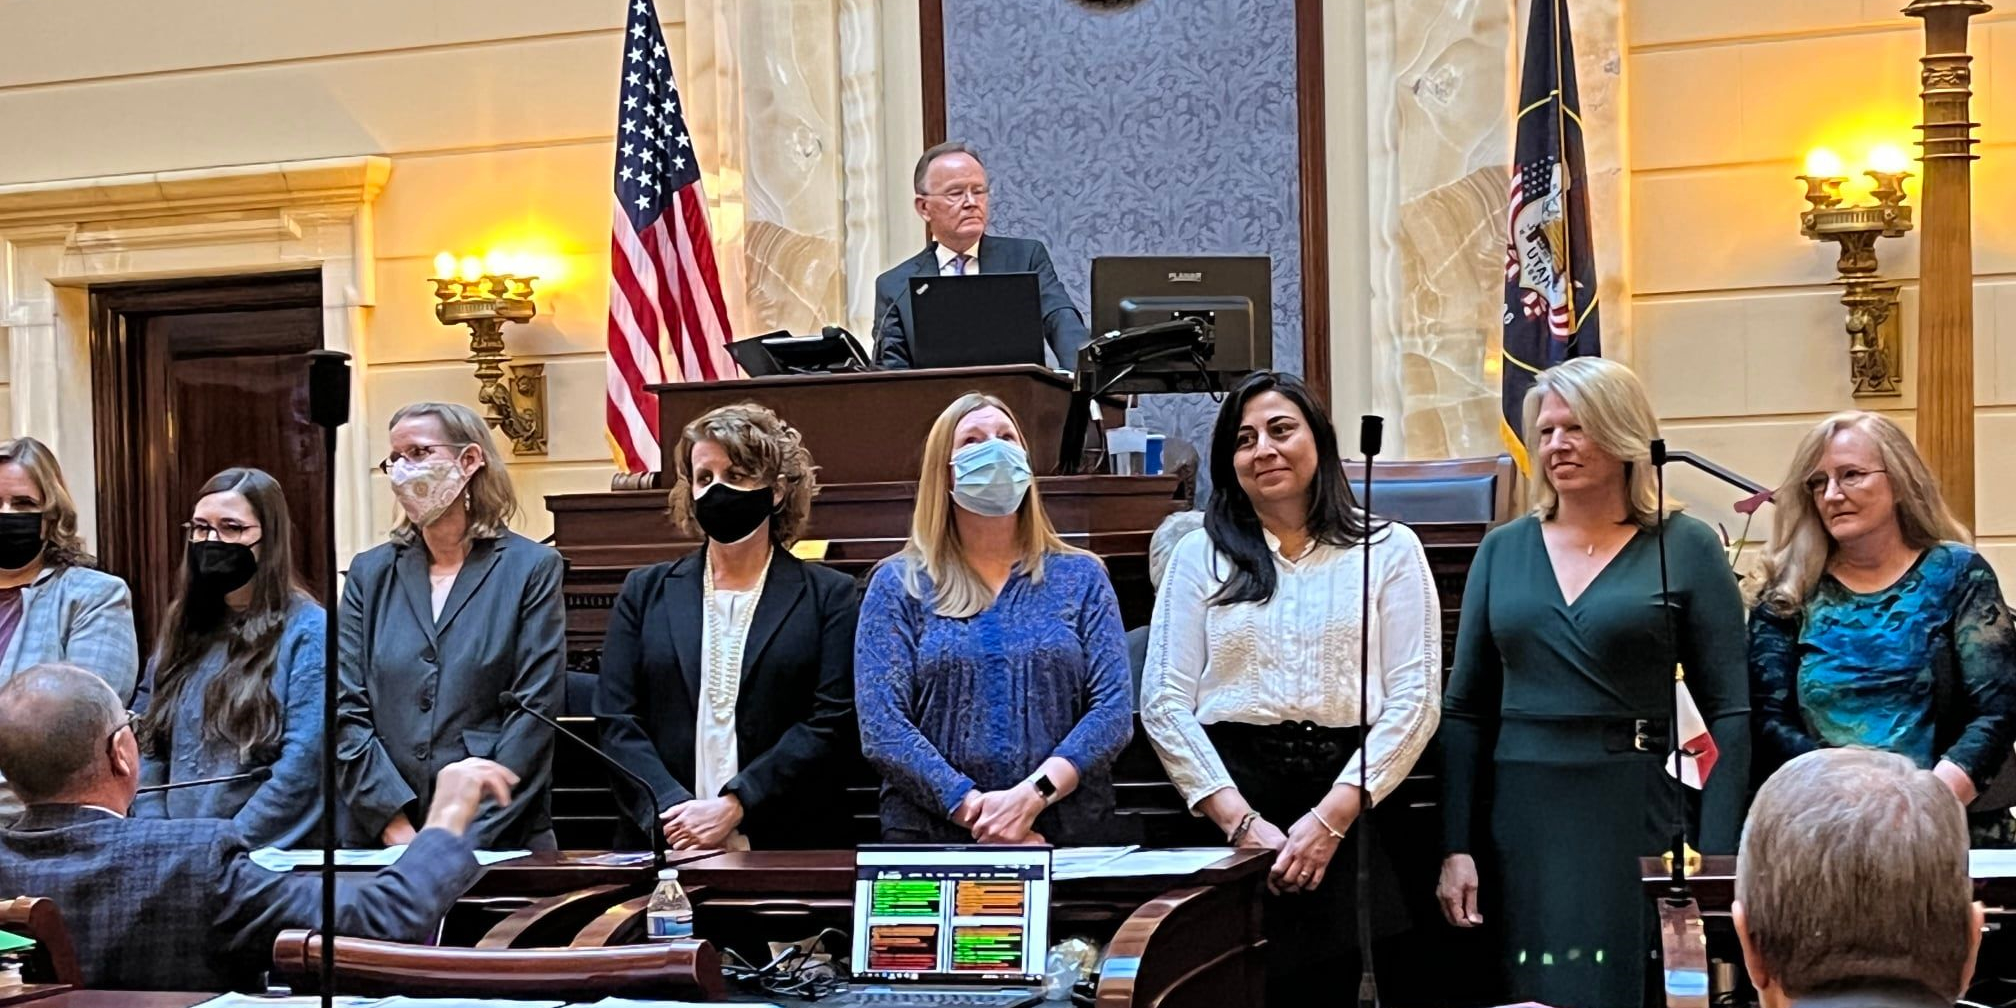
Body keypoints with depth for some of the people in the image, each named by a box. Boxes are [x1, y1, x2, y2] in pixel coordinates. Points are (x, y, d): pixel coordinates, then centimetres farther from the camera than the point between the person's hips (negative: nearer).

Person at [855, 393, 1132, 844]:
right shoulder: (898, 584, 8)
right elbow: (880, 725, -2)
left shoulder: (1080, 577, 12)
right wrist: (973, 809, -13)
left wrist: (1031, 797, -12)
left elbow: (1114, 709, 3)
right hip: (931, 835, -1)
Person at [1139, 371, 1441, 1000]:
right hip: (1227, 810, 1)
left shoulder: (1388, 549, 7)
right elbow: (1164, 705, 2)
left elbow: (1414, 701, -1)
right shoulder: (1200, 555, 10)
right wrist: (1242, 822, -10)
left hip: (1352, 811, 0)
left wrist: (1331, 818, -12)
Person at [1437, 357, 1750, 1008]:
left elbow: (1729, 714, -3)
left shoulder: (1686, 550, 0)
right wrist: (1456, 848, 2)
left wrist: (1717, 856, -9)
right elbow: (1465, 710, 9)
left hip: (1636, 815, -3)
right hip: (1519, 822, 3)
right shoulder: (1502, 550, 9)